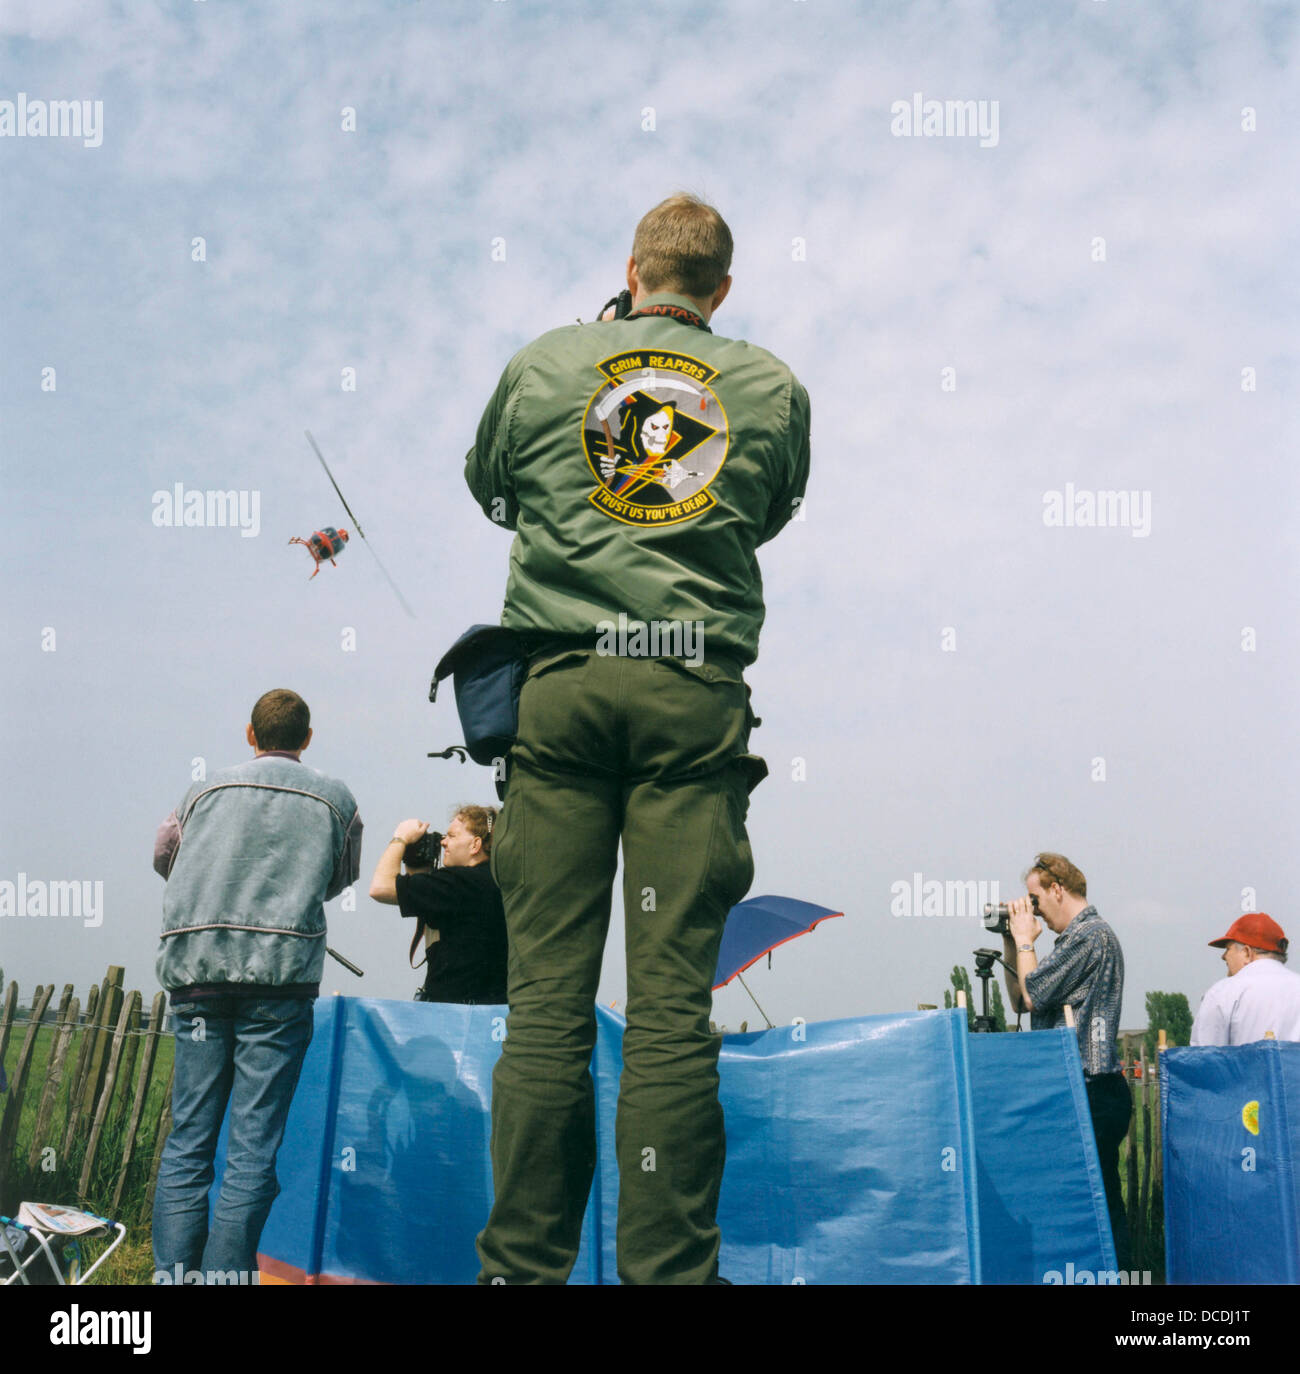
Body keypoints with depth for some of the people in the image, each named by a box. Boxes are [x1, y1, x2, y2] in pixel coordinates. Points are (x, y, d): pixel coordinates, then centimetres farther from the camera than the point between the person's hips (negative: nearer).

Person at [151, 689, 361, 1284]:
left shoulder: (206, 790, 16)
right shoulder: (335, 798, 11)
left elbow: (164, 859, 28)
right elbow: (341, 879, 22)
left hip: (196, 969, 2)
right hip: (280, 972, -2)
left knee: (187, 1137, 6)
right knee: (254, 1143, -2)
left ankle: (173, 1272, 2)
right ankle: (225, 1272, -6)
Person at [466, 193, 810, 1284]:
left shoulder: (542, 365, 10)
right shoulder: (772, 386, 10)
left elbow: (487, 486, 24)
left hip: (564, 680, 1)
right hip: (698, 689, 0)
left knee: (547, 992, 3)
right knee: (673, 1000, 0)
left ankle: (523, 1262, 9)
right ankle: (669, 1265, 5)